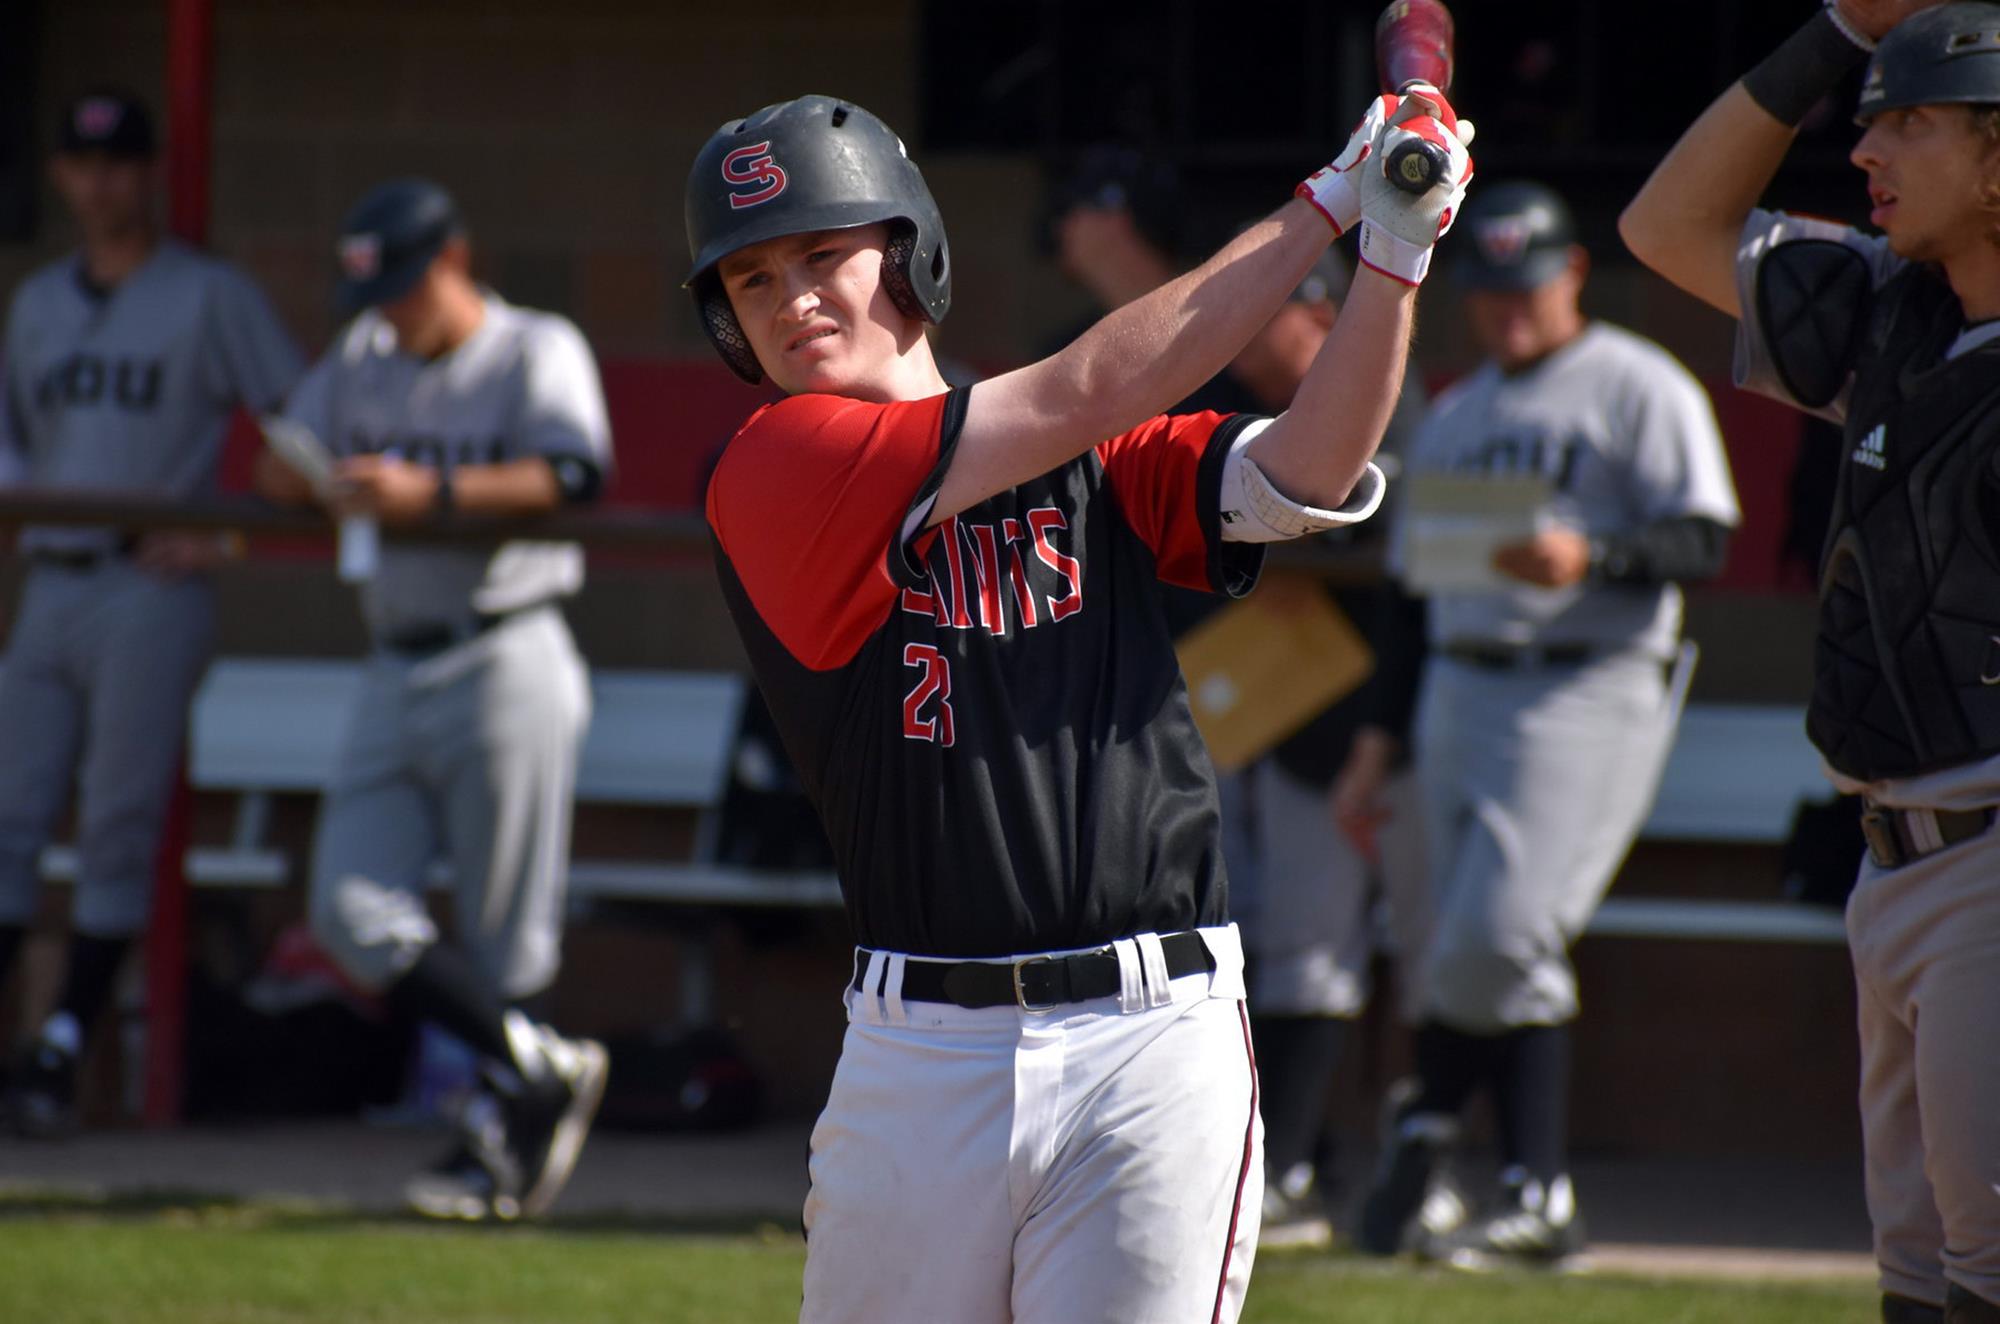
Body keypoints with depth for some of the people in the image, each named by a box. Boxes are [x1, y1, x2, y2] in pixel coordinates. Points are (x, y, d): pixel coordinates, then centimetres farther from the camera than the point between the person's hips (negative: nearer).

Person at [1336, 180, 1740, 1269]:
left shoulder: (1638, 389, 1)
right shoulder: (1452, 422, 21)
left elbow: (1704, 542, -9)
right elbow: (1414, 591, 22)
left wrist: (1588, 557, -26)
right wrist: (1375, 750, 17)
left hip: (1588, 694, -7)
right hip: (1461, 691, 7)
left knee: (1499, 931, -17)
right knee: (1496, 952, 2)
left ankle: (1428, 1117, 3)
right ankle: (1535, 1199, 3)